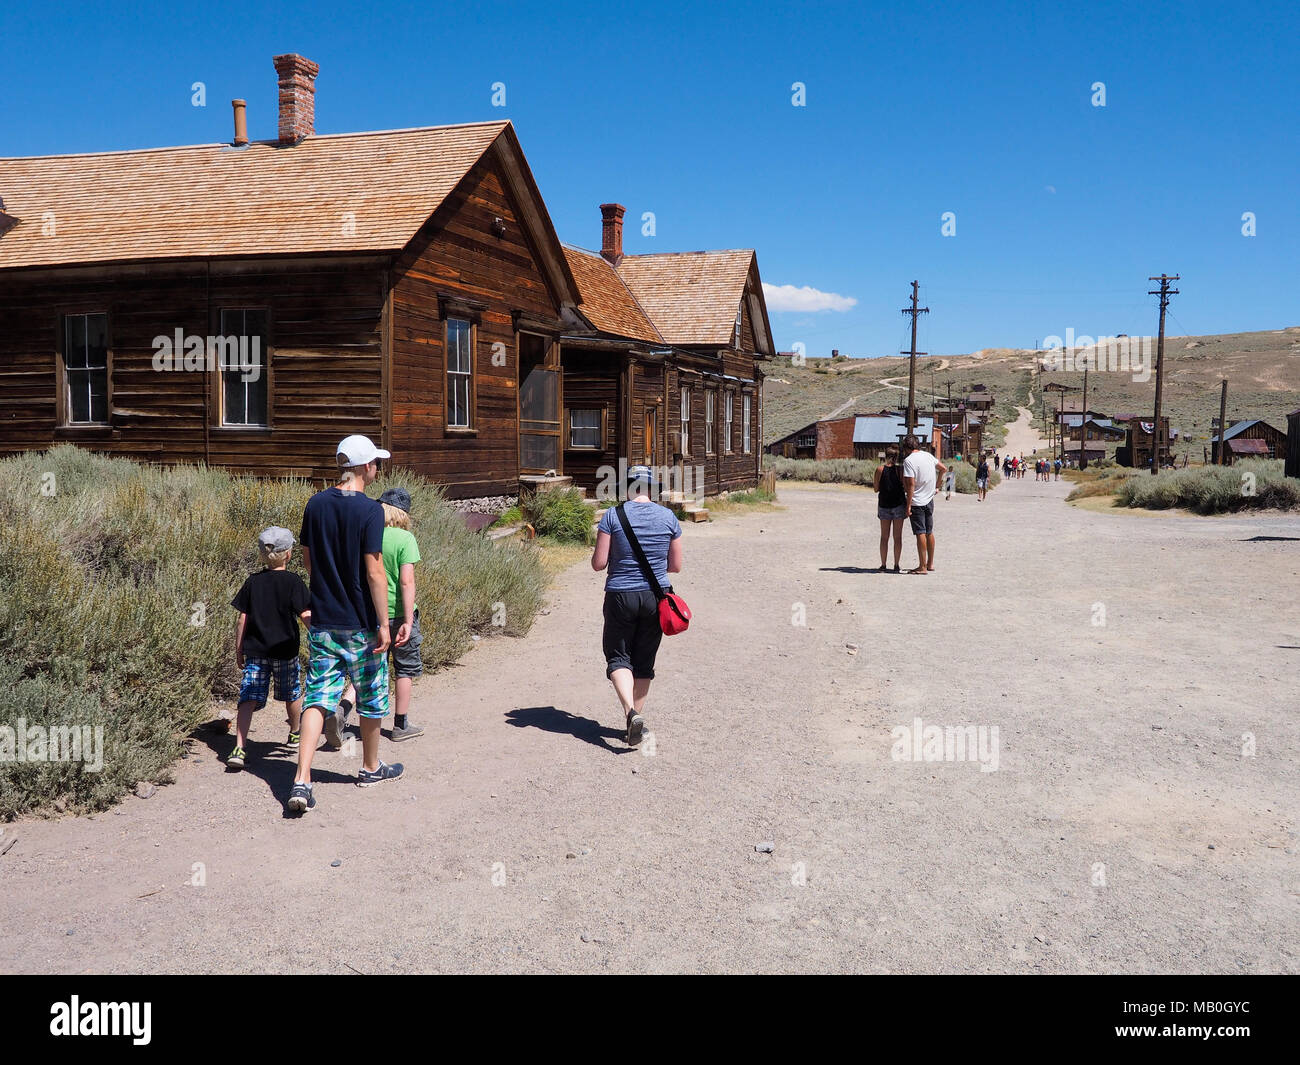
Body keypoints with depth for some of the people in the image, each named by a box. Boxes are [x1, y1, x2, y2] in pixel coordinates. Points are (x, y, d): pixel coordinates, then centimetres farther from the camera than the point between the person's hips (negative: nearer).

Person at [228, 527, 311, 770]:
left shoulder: (252, 581, 2)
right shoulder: (293, 581, -7)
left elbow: (242, 620, 3)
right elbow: (305, 615, -11)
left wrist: (238, 650, 11)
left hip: (254, 651, 2)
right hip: (284, 650, -2)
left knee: (248, 699, -2)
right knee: (292, 694, 19)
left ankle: (239, 748, -15)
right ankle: (295, 734, 38)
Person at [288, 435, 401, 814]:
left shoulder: (315, 504, 3)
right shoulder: (370, 510, -15)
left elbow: (307, 560, 11)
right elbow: (374, 572, -17)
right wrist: (384, 623, -13)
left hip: (322, 622, 5)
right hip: (360, 624, -4)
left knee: (317, 699, 3)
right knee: (371, 698, 14)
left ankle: (301, 781, -10)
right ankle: (371, 767, 31)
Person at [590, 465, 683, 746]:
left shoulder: (613, 515, -8)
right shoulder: (668, 517, 0)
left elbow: (598, 564, -8)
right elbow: (676, 566, 4)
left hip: (620, 596, -2)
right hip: (655, 597, 3)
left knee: (618, 657, 7)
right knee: (644, 661, 14)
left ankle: (630, 711, -15)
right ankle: (636, 717, 21)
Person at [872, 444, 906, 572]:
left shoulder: (880, 469, -6)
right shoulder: (900, 470, -7)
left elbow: (876, 489, -1)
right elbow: (906, 489, -6)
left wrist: (873, 482, 18)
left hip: (884, 505, 1)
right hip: (899, 505, -1)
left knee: (884, 537, 9)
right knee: (897, 537, 5)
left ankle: (883, 565, 8)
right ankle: (897, 565, 6)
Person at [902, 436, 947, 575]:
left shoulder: (909, 460, -15)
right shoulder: (928, 456, 6)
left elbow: (911, 484, -20)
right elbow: (944, 468, 20)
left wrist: (908, 505, -17)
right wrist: (937, 482, 35)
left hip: (917, 502, -7)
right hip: (929, 500, 7)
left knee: (920, 534, -5)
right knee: (929, 532, 14)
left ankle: (922, 567, -2)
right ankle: (930, 564, 22)